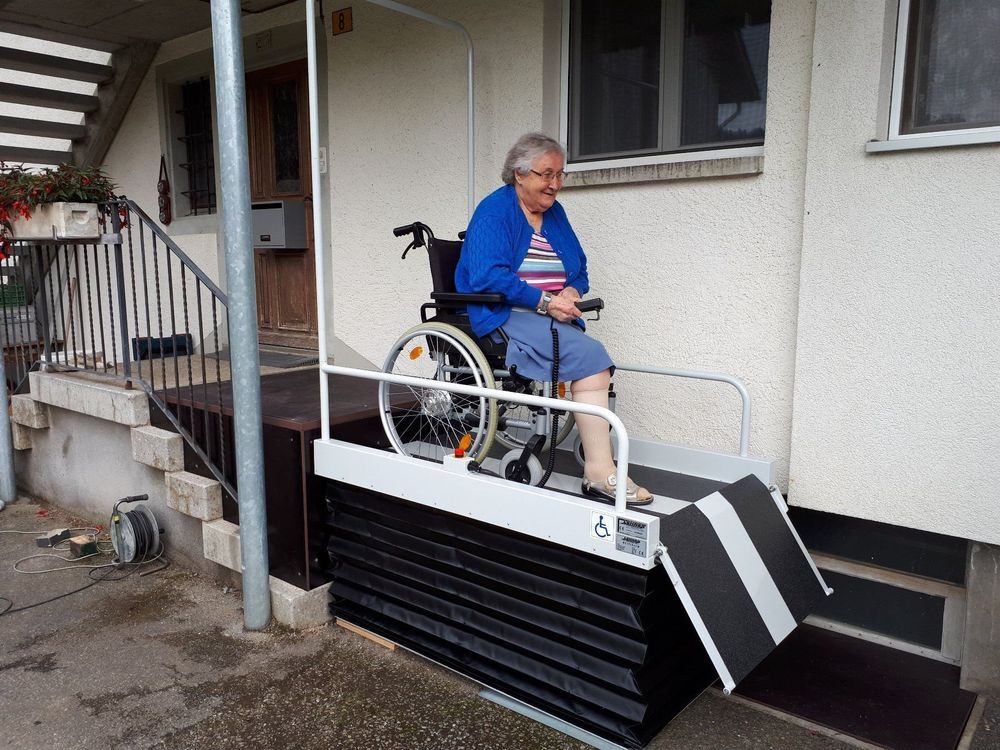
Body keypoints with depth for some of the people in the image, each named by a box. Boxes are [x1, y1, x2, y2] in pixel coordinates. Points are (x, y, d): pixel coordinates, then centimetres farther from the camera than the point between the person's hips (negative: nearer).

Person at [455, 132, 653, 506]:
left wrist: (571, 292, -2)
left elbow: (580, 271, 22)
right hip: (505, 317, -7)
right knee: (588, 354, -27)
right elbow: (488, 277, -17)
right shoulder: (495, 210, -4)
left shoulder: (555, 213, 18)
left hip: (553, 318, 7)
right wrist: (544, 301, -19)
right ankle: (599, 469, -24)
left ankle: (599, 465, -26)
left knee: (592, 365, -23)